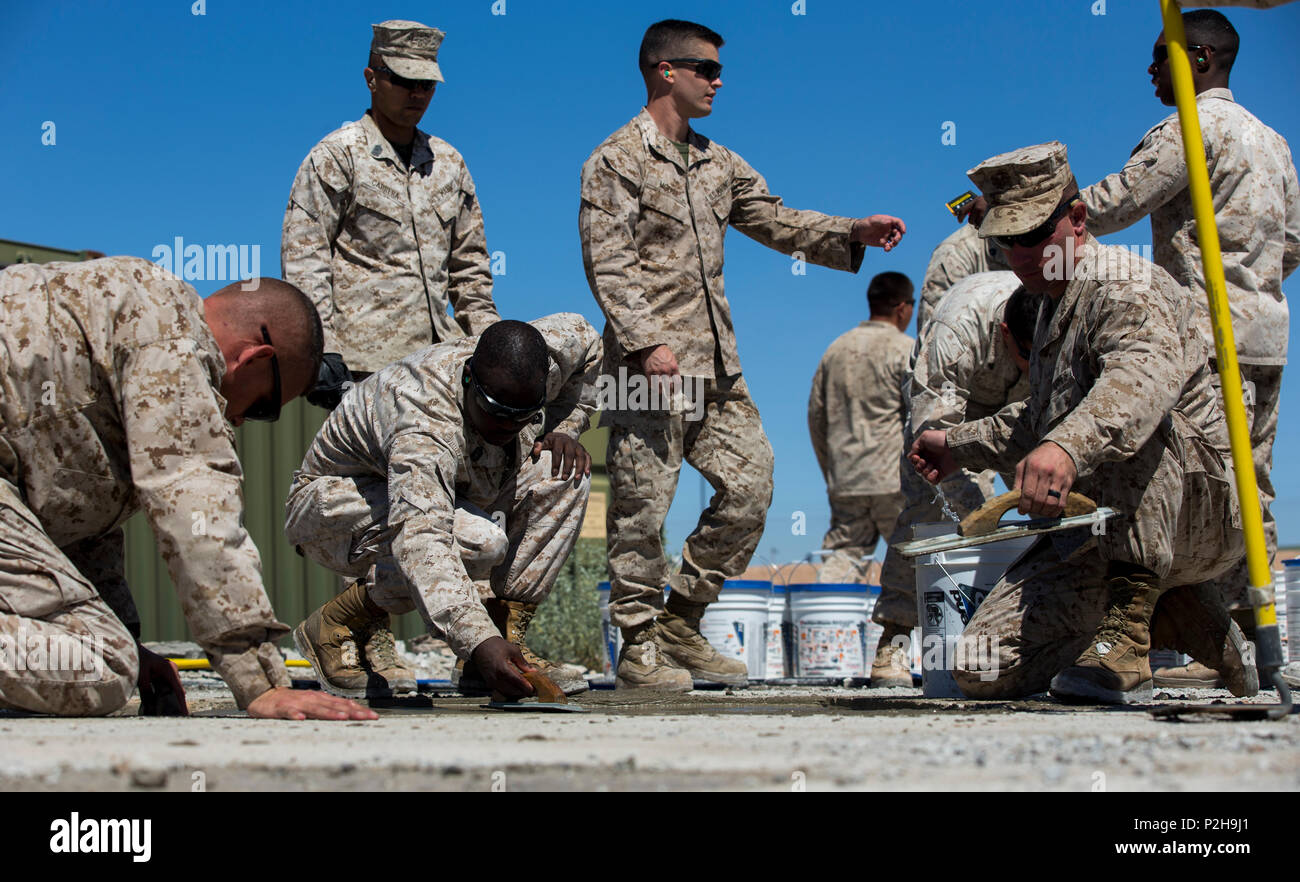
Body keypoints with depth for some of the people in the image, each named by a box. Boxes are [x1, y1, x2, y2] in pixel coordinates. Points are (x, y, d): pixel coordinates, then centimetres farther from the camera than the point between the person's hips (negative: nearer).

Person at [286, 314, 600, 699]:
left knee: (565, 471, -17)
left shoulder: (554, 351, -19)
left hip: (451, 491, 7)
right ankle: (338, 623, -16)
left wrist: (563, 428, -7)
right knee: (480, 541, -37)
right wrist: (478, 642, -65)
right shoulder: (425, 430, -41)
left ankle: (509, 634, -15)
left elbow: (584, 336, 7)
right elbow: (420, 542, -53)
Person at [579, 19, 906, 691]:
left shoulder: (717, 162, 19)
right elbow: (607, 264, -11)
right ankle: (639, 648, 6)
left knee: (750, 483, 4)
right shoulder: (616, 161, -3)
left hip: (716, 362, 8)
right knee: (643, 504, -4)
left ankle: (682, 624, 16)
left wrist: (854, 233, 3)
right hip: (651, 362, -7)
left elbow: (776, 223, 18)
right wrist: (648, 343, -21)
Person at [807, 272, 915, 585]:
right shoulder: (906, 350, -5)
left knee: (843, 554, 3)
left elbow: (816, 416, 17)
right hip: (894, 479, -5)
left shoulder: (837, 348, 13)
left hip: (845, 480, 5)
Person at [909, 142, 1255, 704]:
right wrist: (960, 446, 41)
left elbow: (1147, 374, -39)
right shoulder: (1055, 308, 18)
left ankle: (1127, 638, -36)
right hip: (1097, 530, 9)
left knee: (1133, 426, -39)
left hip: (1197, 506, -9)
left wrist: (1066, 446, -57)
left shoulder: (1125, 286, -14)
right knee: (983, 670, -4)